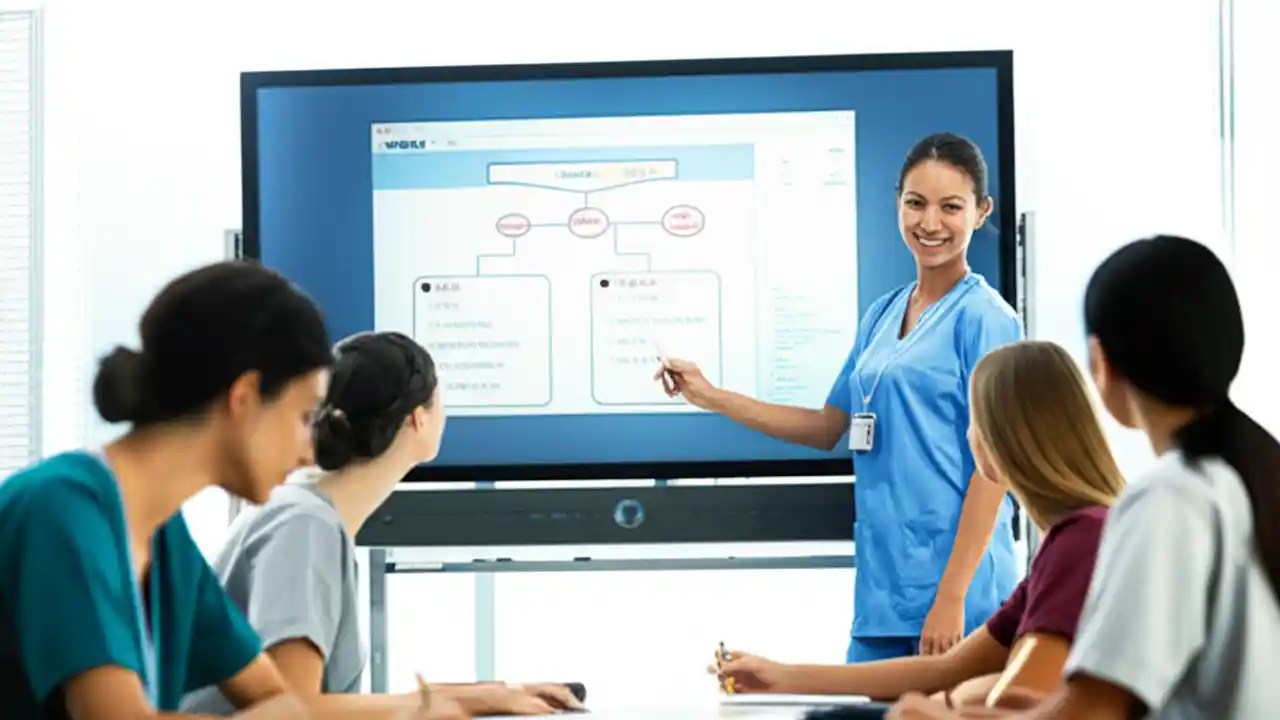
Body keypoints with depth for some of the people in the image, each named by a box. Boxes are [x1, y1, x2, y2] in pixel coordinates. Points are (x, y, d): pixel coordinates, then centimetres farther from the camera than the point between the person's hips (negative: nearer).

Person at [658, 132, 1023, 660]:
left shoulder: (986, 319, -6)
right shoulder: (881, 315, 16)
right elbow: (828, 428, 23)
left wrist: (952, 597, -18)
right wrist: (712, 398, 17)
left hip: (957, 580, -7)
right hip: (882, 584, 7)